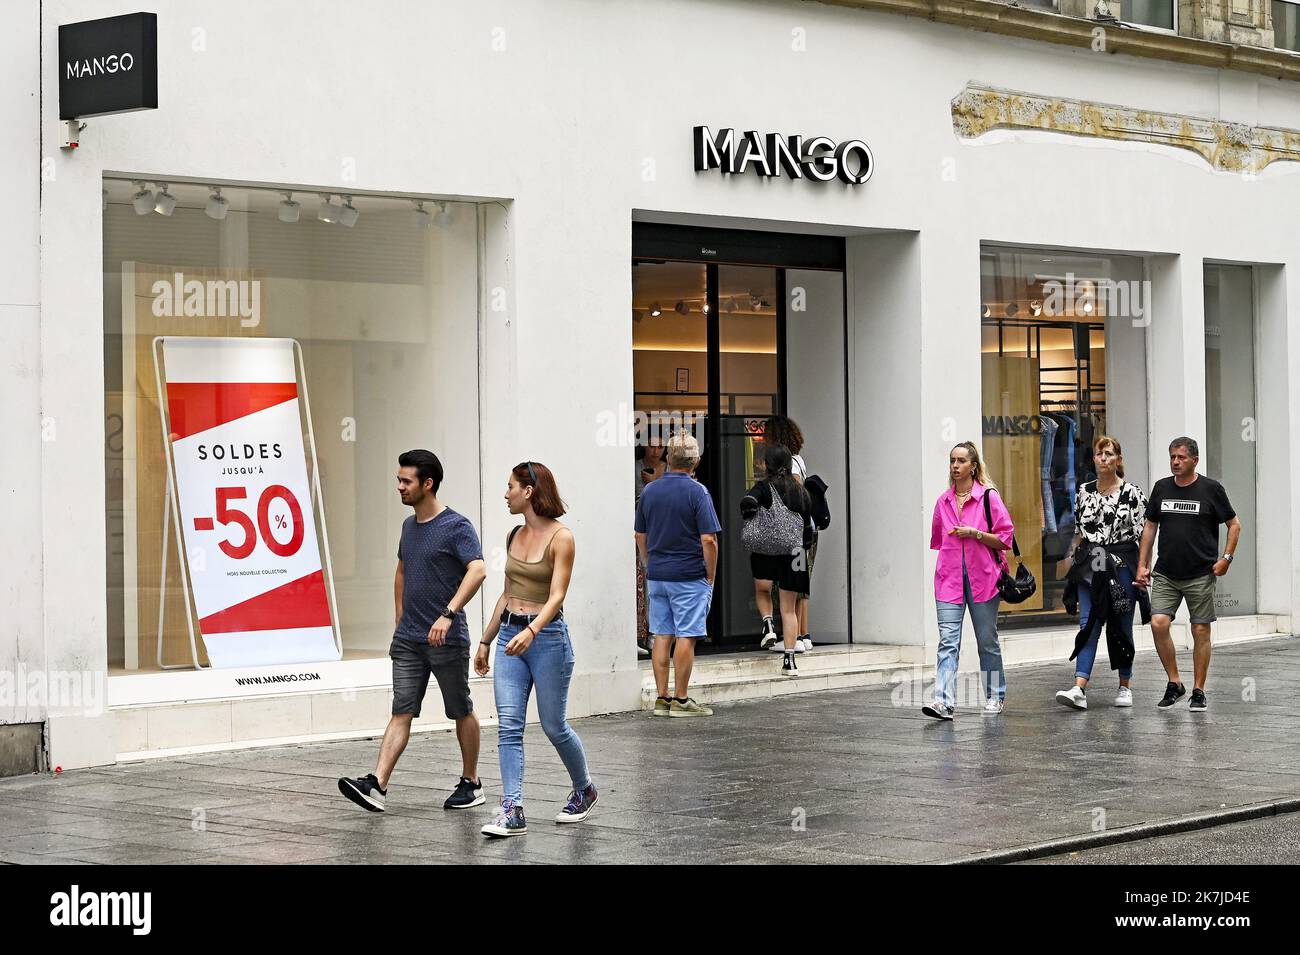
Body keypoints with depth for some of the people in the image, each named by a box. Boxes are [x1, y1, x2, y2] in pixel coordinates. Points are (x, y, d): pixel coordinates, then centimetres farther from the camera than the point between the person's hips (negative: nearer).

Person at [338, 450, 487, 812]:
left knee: (461, 712, 7)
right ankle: (376, 785, -12)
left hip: (447, 640, -7)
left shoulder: (456, 527, -12)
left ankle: (471, 783, 19)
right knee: (401, 712, -2)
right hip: (408, 641, 7)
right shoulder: (409, 526, 13)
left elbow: (477, 570, -26)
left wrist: (448, 614, -34)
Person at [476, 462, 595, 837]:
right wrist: (485, 640, 20)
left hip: (547, 635, -6)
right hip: (510, 635, 6)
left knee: (554, 726, 5)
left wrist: (531, 631, -34)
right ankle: (512, 811, -9)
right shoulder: (515, 536, 11)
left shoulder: (560, 537, -11)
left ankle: (584, 790, 29)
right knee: (508, 725, -6)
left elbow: (557, 595, -19)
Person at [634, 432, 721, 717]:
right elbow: (708, 539, -14)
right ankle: (681, 699, 0)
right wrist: (710, 576, -4)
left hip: (656, 576, 5)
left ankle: (661, 698, 10)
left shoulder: (650, 491, 6)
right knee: (686, 636, -1)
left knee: (662, 636, 8)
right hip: (689, 576, -5)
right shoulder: (697, 492, -10)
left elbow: (640, 537, 13)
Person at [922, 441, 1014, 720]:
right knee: (948, 640, -10)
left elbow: (1005, 538, -5)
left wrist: (975, 534, -16)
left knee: (987, 641, 8)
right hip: (950, 579, 3)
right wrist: (949, 562, 13)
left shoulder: (988, 496, -3)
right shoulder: (943, 501, 10)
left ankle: (995, 697, 23)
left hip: (982, 578, -3)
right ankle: (943, 701, -20)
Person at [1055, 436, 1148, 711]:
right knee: (1089, 624, -6)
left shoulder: (1132, 493, -3)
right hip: (1090, 566, 3)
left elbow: (1144, 535, -2)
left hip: (1123, 565, -3)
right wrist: (1072, 561, 11)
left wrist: (1143, 570, -6)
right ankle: (1079, 689, -16)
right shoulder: (1084, 491, 8)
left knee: (1122, 626, 5)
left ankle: (1125, 687, 18)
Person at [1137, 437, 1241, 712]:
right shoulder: (1162, 488, 8)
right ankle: (1174, 683, 4)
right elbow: (1150, 526, 16)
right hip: (1165, 575, 3)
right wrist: (1142, 563, 10)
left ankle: (1198, 692, 11)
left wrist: (1226, 558, -5)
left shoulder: (1211, 489, -3)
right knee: (1158, 623, -12)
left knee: (1201, 631, 1)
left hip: (1201, 575, -3)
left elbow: (1234, 524, 5)